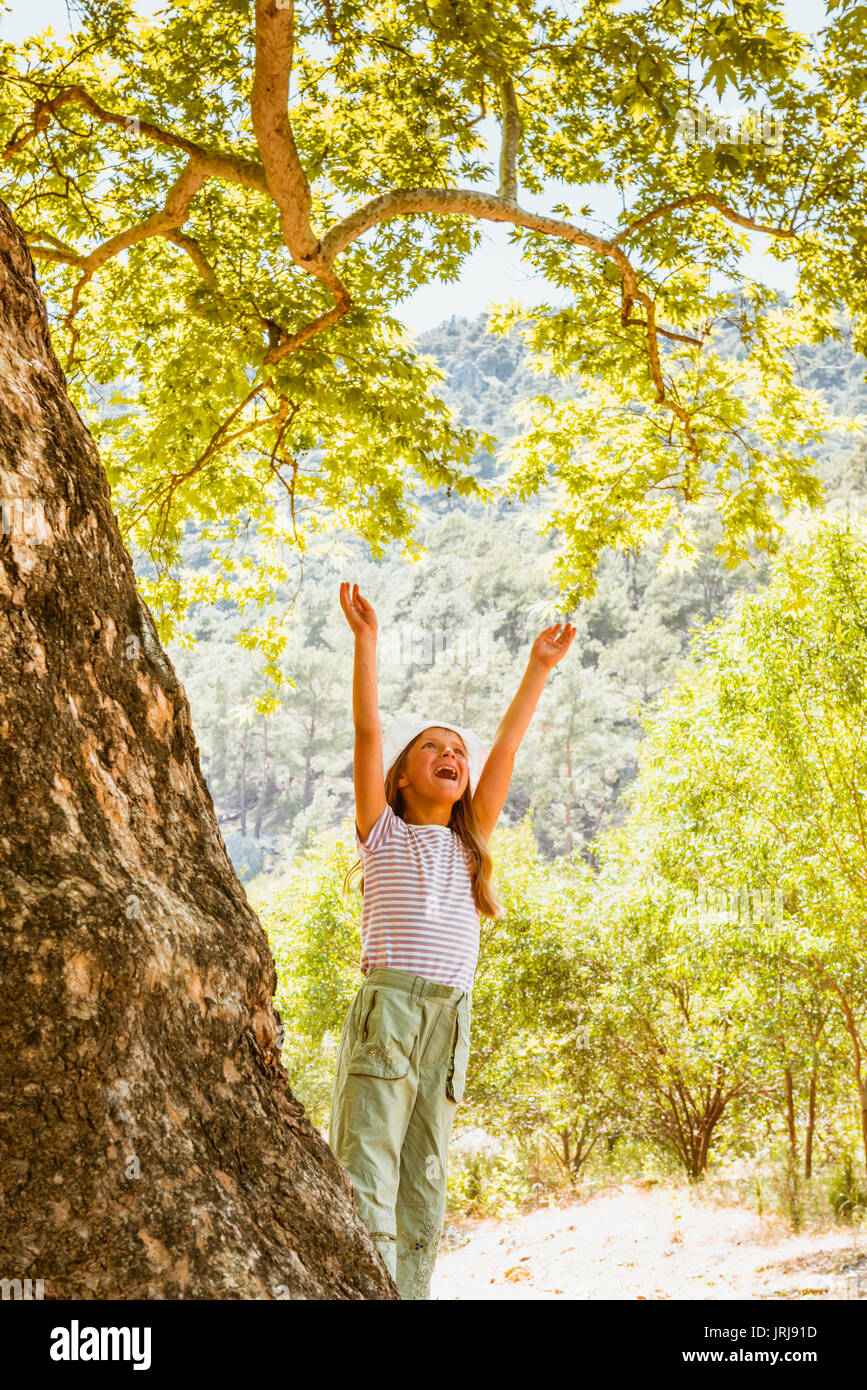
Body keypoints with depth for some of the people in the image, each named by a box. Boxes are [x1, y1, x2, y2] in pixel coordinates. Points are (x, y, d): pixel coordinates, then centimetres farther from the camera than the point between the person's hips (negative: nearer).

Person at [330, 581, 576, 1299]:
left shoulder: (470, 845, 19)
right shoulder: (383, 834, 9)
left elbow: (505, 749, 15)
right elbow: (368, 732, 0)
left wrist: (539, 669, 11)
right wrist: (366, 638, -7)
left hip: (452, 1018, 5)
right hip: (387, 1006, -4)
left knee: (423, 1187, 6)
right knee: (367, 1179, -11)